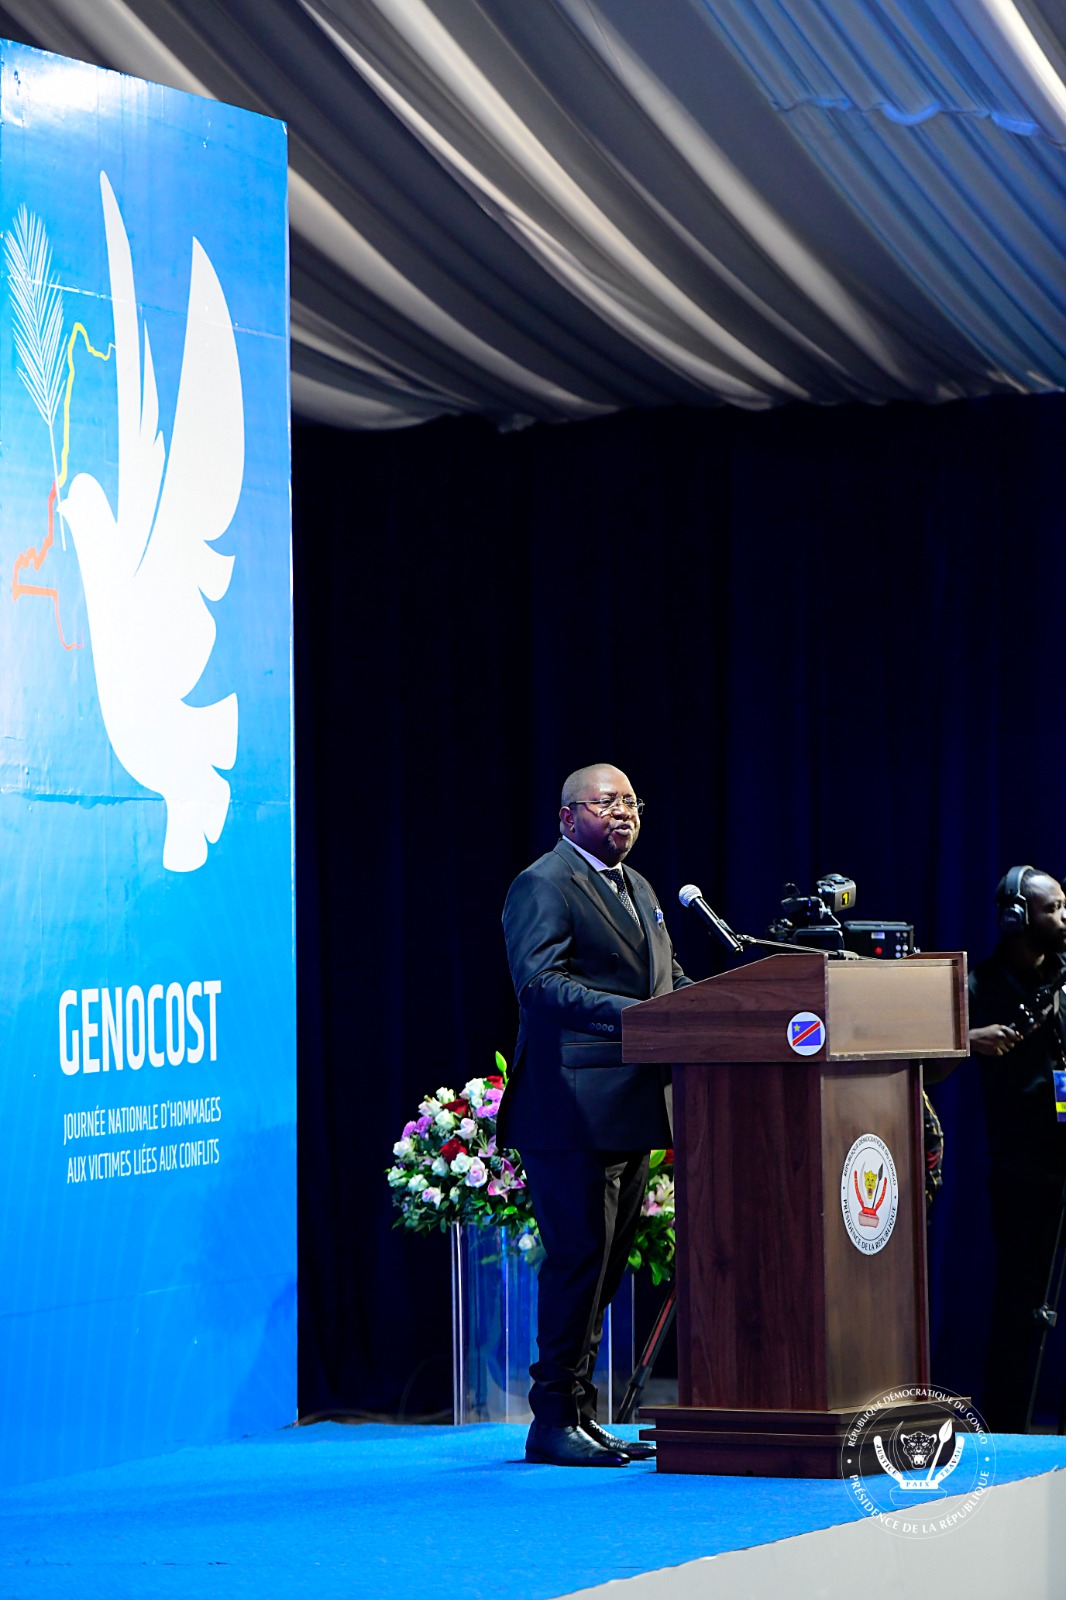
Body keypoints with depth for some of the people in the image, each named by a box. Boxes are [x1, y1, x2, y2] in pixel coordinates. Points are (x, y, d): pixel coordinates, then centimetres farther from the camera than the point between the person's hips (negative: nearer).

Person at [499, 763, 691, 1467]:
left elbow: (671, 979, 23)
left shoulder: (639, 888, 22)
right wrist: (628, 1014, -29)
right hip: (572, 1108, -9)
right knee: (580, 1257, -10)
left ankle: (580, 1415, 18)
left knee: (605, 1261, 12)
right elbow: (540, 981, -19)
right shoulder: (542, 886, -7)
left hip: (631, 1109, 9)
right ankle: (555, 1420, -3)